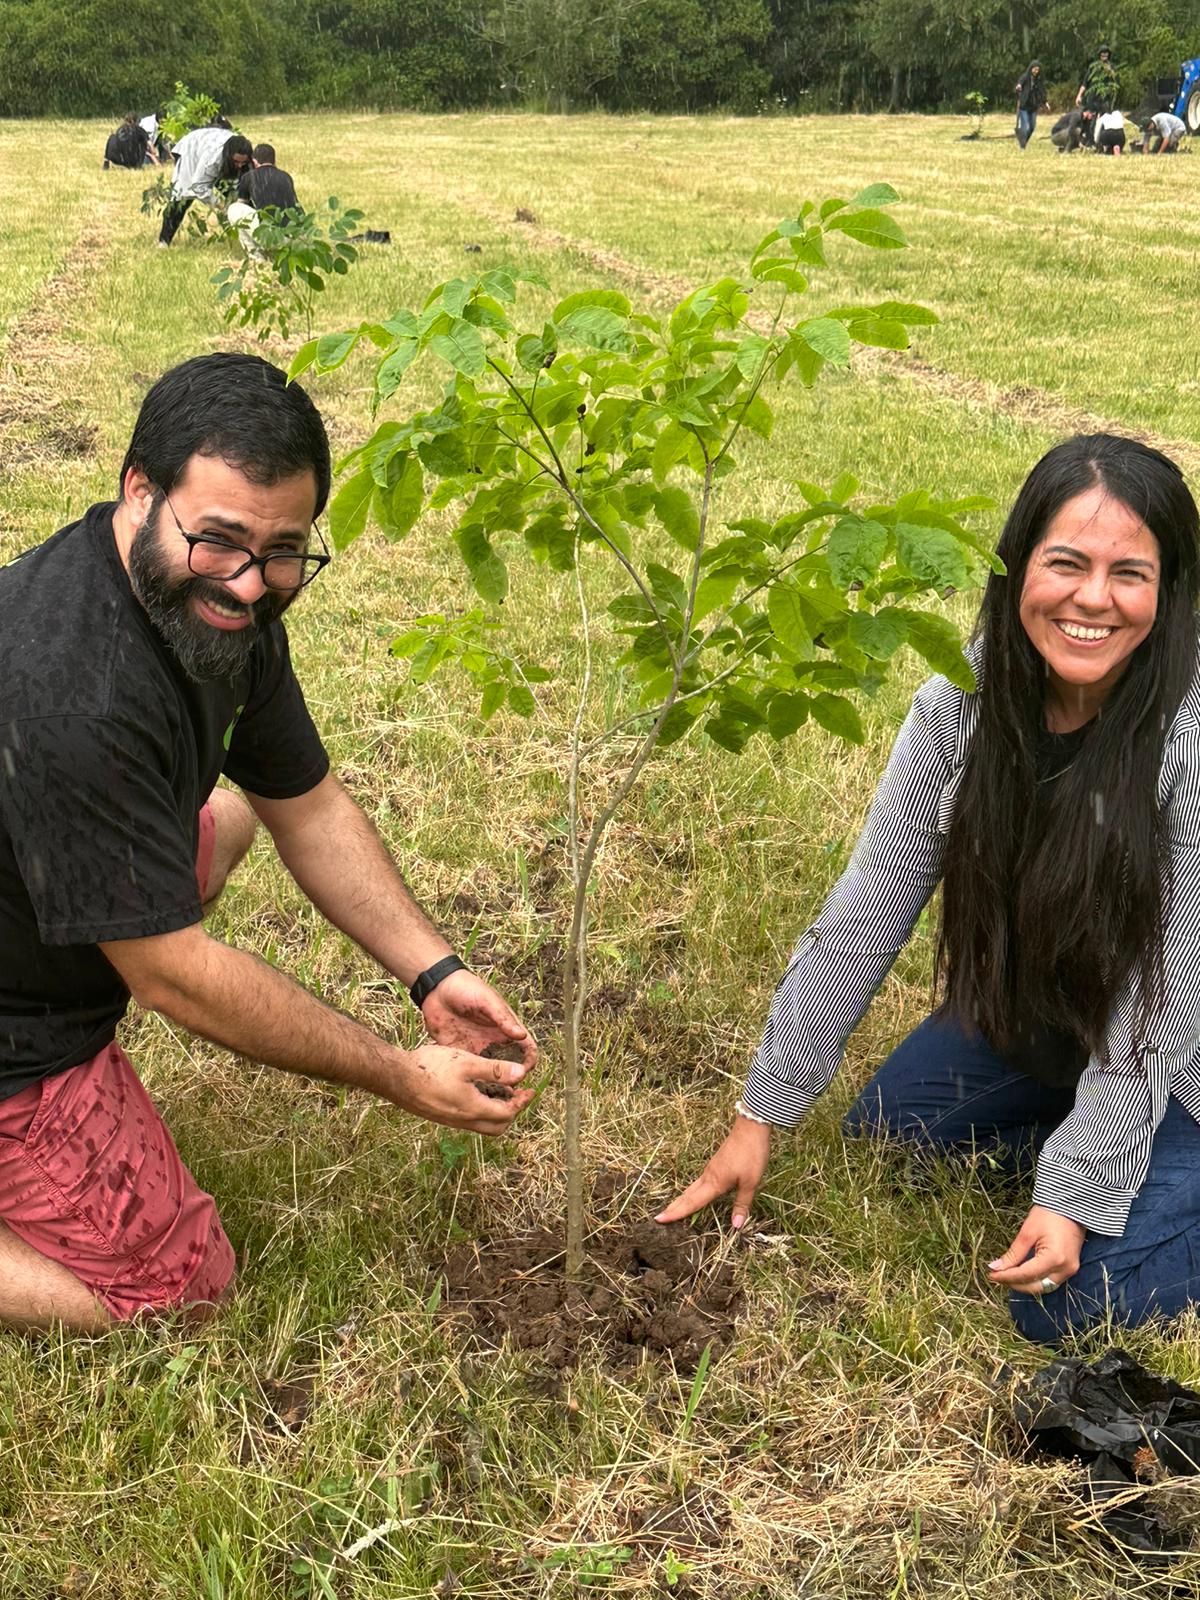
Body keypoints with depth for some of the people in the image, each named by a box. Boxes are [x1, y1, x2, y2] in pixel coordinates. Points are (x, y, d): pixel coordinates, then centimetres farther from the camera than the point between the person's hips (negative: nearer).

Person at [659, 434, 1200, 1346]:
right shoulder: (968, 696, -17)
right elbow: (866, 911, -13)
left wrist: (1078, 1195, -23)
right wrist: (763, 1113, -9)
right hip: (1031, 1010, 6)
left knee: (1071, 1304, -12)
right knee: (879, 1141, 8)